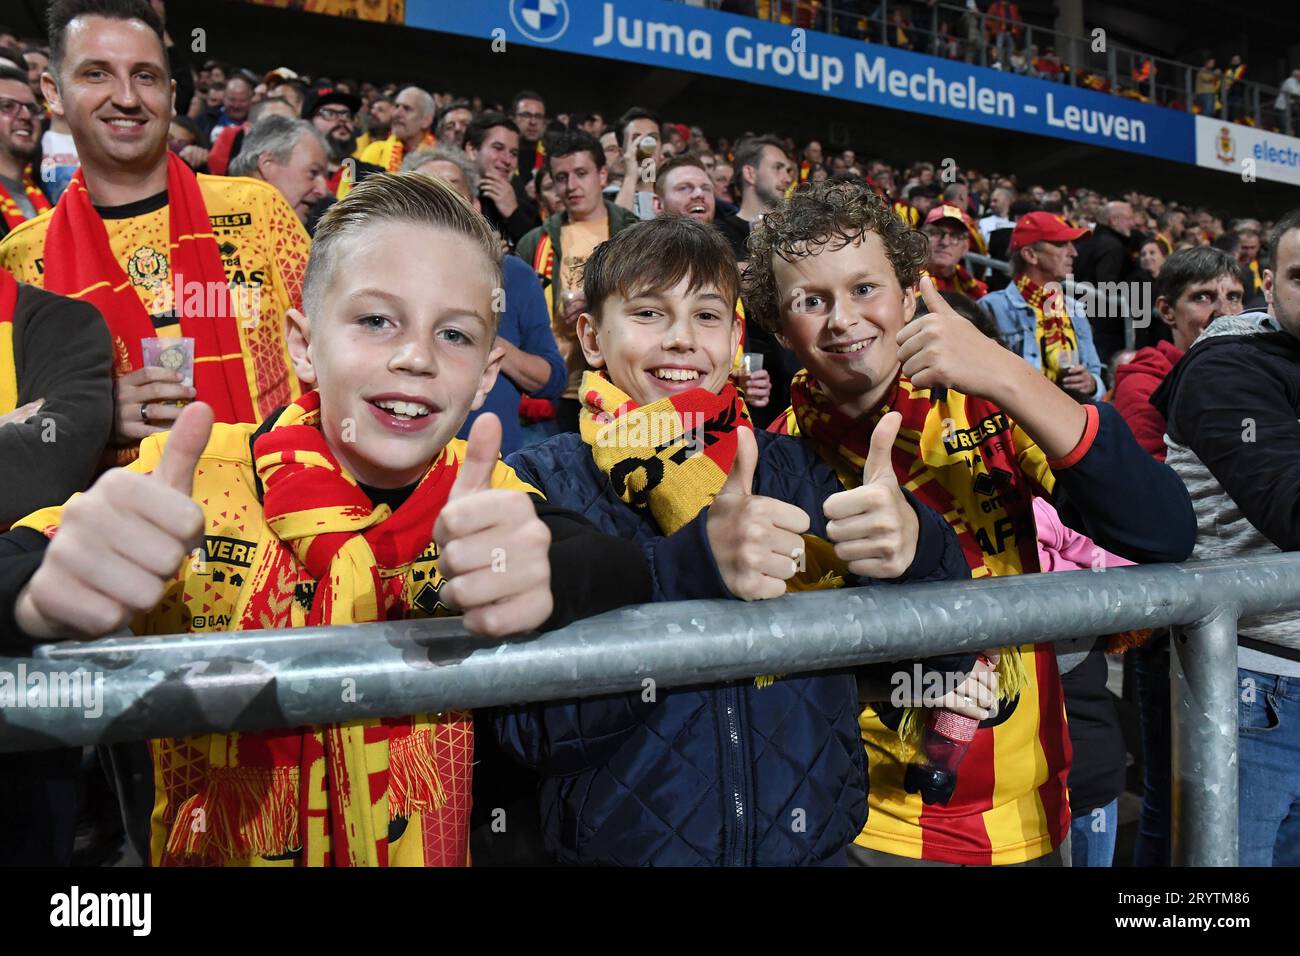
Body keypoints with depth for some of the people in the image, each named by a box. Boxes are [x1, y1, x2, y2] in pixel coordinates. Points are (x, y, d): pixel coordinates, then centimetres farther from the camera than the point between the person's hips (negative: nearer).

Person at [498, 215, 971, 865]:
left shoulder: (793, 469, -2)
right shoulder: (543, 482, -10)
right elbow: (529, 720, -22)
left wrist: (915, 547, -28)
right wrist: (692, 567, -34)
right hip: (620, 845, -2)